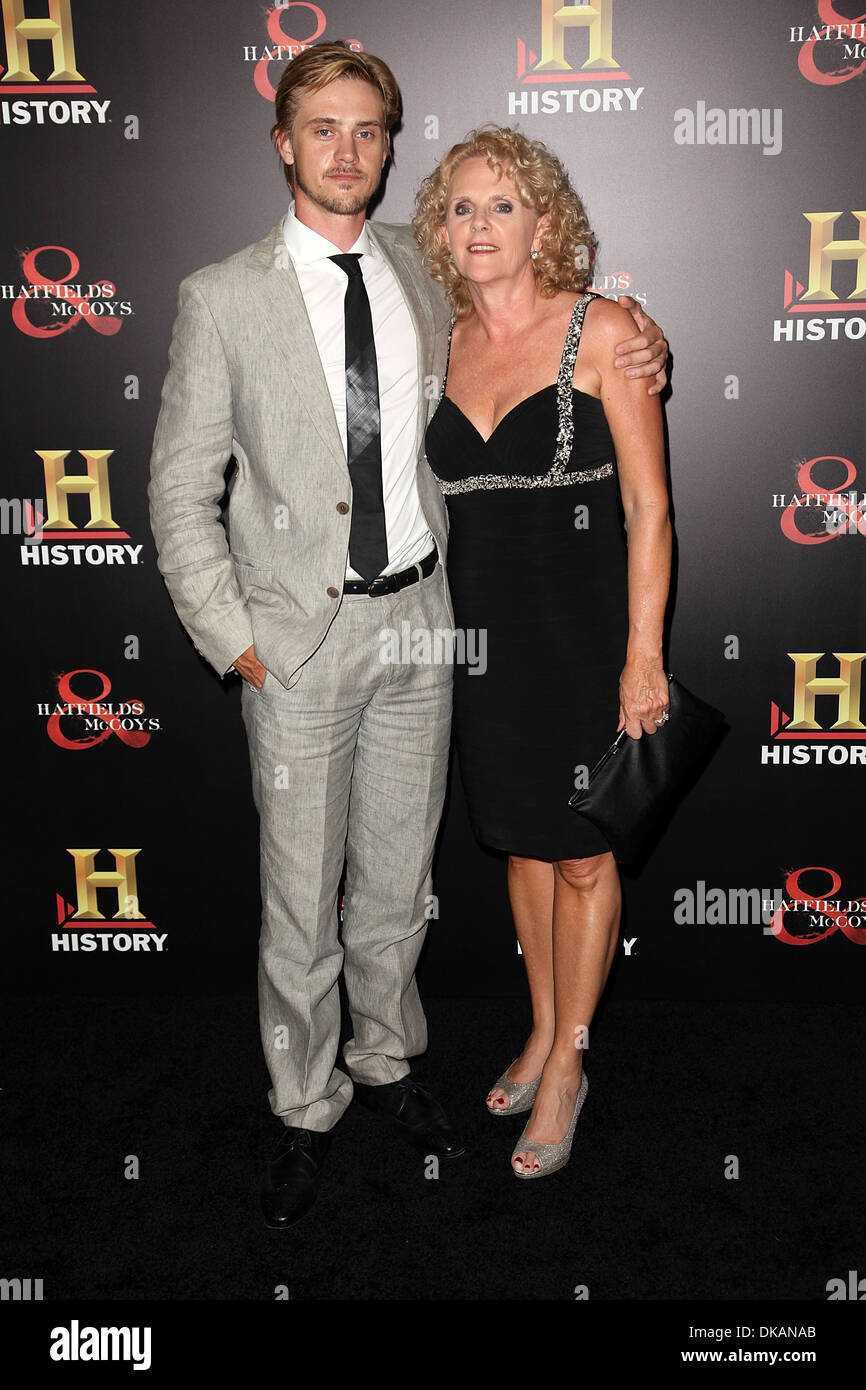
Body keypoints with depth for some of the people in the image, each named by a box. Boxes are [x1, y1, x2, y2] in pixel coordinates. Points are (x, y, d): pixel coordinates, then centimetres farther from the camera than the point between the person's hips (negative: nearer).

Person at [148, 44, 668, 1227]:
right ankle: (307, 1108, 28)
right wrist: (233, 639, -9)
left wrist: (638, 358, 5)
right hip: (300, 637, -3)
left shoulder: (426, 275, 7)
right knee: (302, 893, 7)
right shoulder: (223, 298, -4)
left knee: (399, 875, 16)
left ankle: (386, 1061, 38)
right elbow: (181, 490, -2)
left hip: (419, 618, 3)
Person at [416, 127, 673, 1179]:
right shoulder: (442, 344, 6)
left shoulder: (601, 330, -9)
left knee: (582, 854, 7)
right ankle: (542, 1030, 36)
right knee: (521, 840, 16)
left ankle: (567, 1065, 25)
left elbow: (648, 507, -10)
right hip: (481, 628, 5)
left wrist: (643, 654, -14)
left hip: (582, 628, -4)